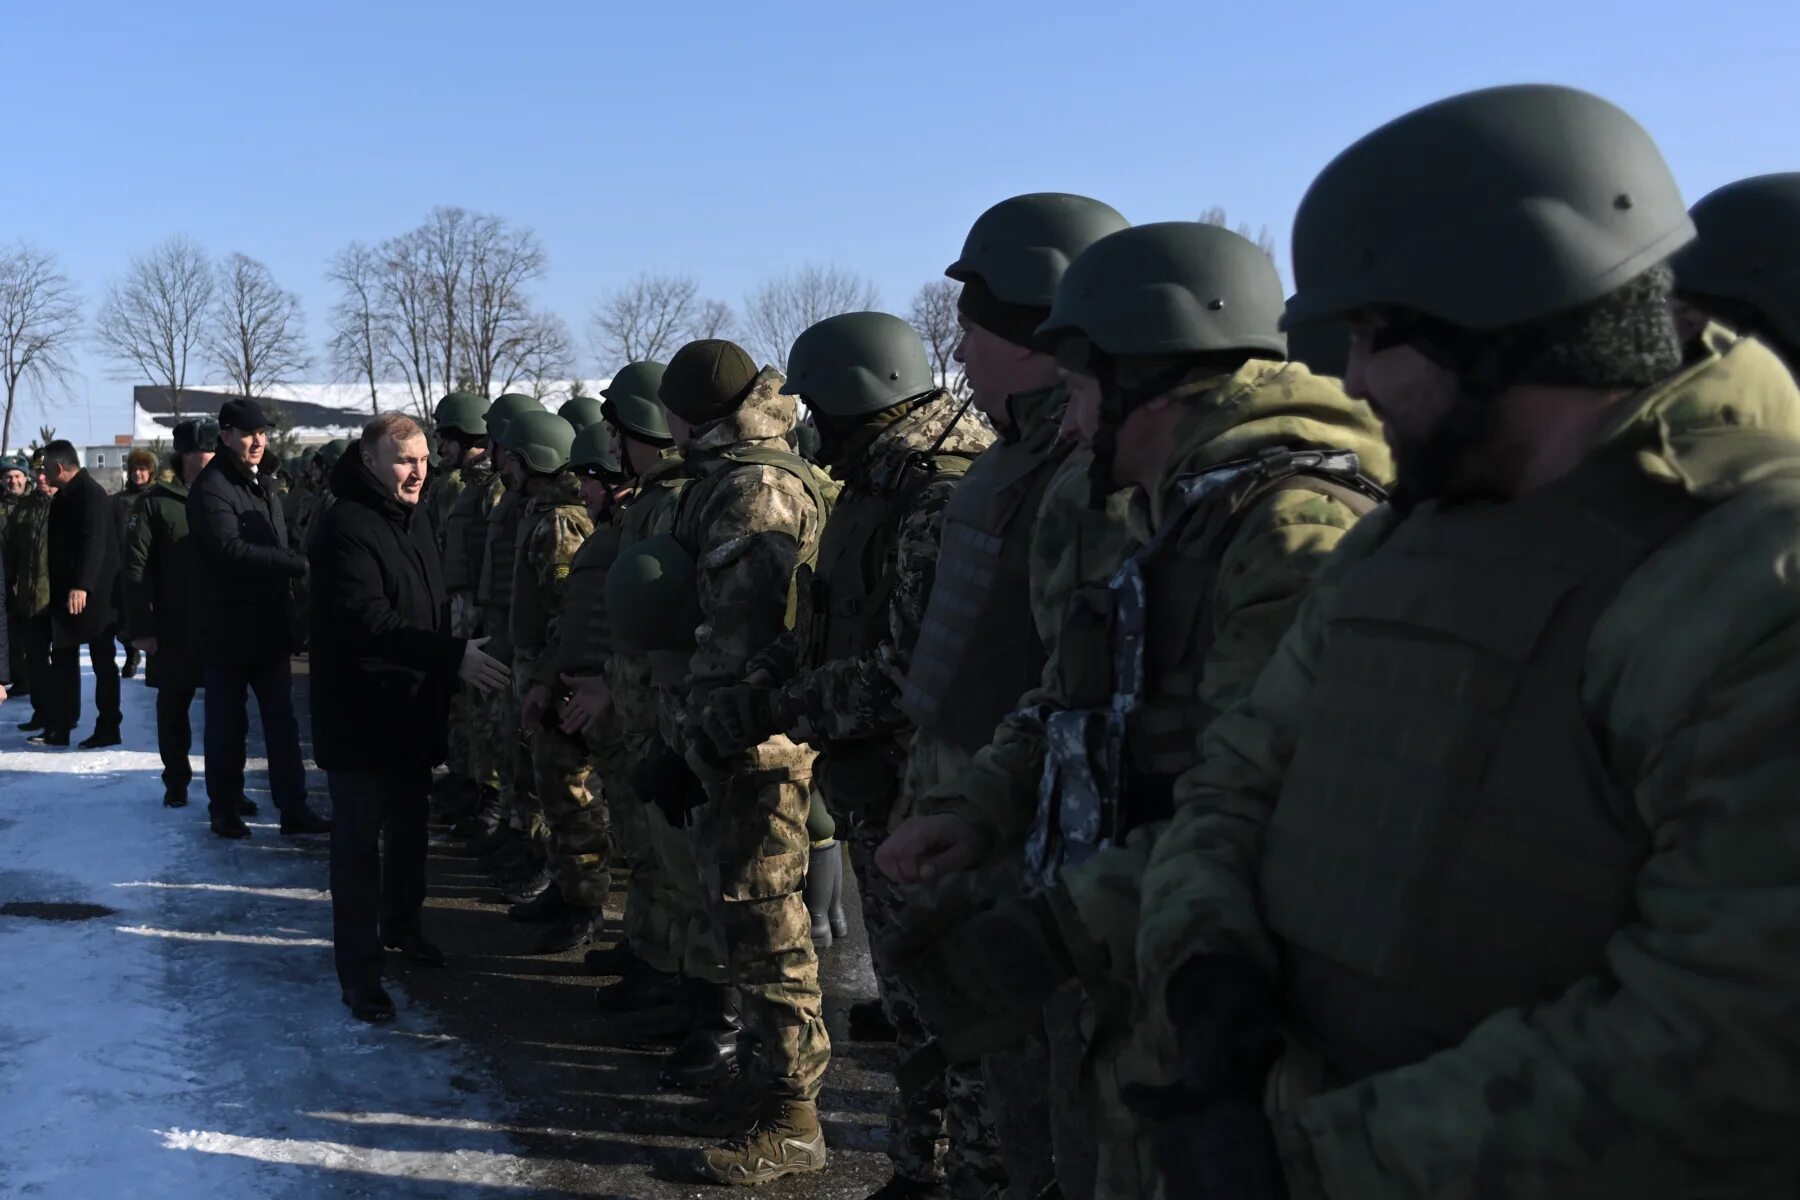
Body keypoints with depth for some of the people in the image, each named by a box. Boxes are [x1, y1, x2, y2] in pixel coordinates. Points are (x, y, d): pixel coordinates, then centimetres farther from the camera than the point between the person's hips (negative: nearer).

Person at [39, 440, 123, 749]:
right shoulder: (65, 495, 14)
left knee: (103, 662, 1)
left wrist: (81, 586, -32)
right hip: (67, 592, 9)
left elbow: (94, 543, -25)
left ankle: (107, 729, 8)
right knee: (62, 659, 10)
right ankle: (58, 728, 15)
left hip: (93, 594, -9)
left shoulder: (91, 494, -15)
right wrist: (63, 589, 16)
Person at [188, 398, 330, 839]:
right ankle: (224, 807, 16)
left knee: (282, 720, 6)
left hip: (268, 626, 7)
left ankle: (294, 808, 9)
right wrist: (299, 564, -24)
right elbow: (231, 550, -23)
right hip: (227, 628, -7)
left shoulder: (260, 487, 16)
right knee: (228, 723, 4)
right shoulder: (210, 488, -11)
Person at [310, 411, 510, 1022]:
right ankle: (358, 968, 6)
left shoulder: (414, 518, 9)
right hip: (359, 714, -8)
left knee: (409, 824, 21)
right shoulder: (345, 528, -19)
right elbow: (371, 622, -29)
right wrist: (453, 656, -35)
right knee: (360, 836, -2)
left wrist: (455, 651, 10)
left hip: (414, 709, 8)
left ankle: (401, 924, 39)